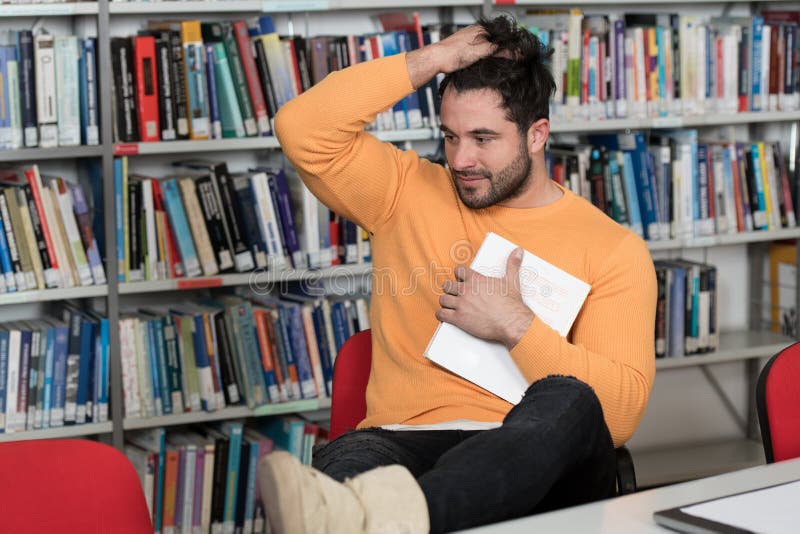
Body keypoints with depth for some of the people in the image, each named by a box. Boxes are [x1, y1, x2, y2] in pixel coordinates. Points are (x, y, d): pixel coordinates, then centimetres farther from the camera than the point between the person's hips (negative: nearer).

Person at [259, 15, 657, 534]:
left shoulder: (614, 248, 9)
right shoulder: (409, 192, 19)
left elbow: (621, 412, 0)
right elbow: (303, 129, 3)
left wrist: (515, 324, -9)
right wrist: (432, 59, 5)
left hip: (540, 456, -1)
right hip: (410, 440, 1)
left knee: (564, 402, -37)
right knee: (349, 455, -35)